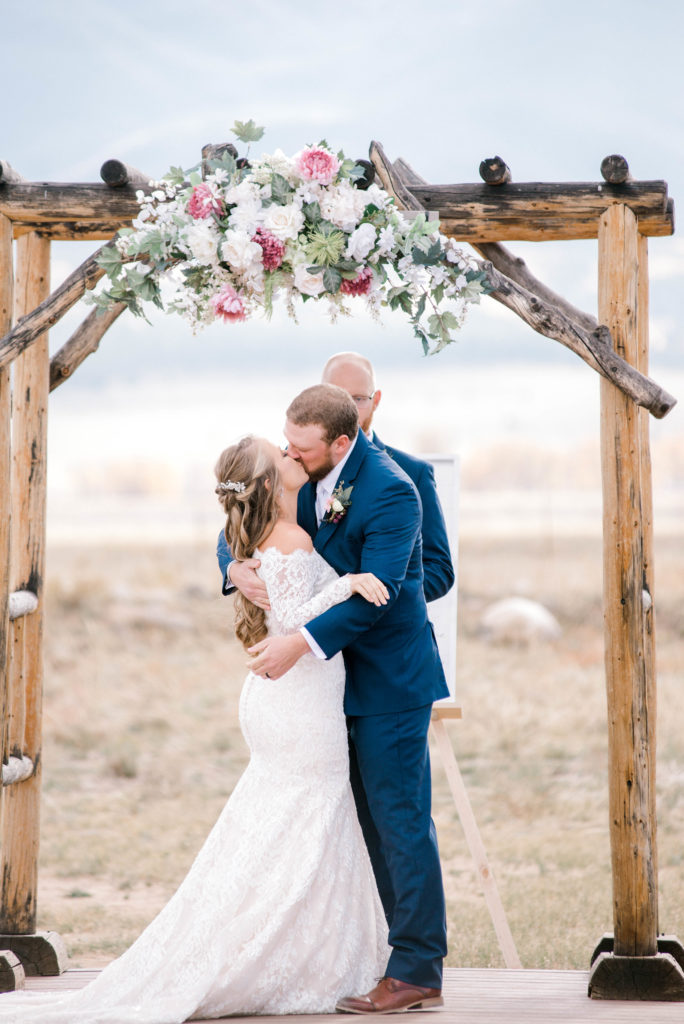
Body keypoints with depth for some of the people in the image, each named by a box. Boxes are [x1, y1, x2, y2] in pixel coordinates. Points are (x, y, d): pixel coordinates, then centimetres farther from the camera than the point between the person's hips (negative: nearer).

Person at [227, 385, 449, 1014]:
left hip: (390, 677, -9)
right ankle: (406, 961, 16)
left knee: (400, 820, -6)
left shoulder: (391, 492, -21)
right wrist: (237, 562, -10)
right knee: (374, 822, 10)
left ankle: (417, 972, -1)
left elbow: (377, 590, -27)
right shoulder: (305, 477, 3)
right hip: (341, 674, 9)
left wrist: (302, 643, -32)